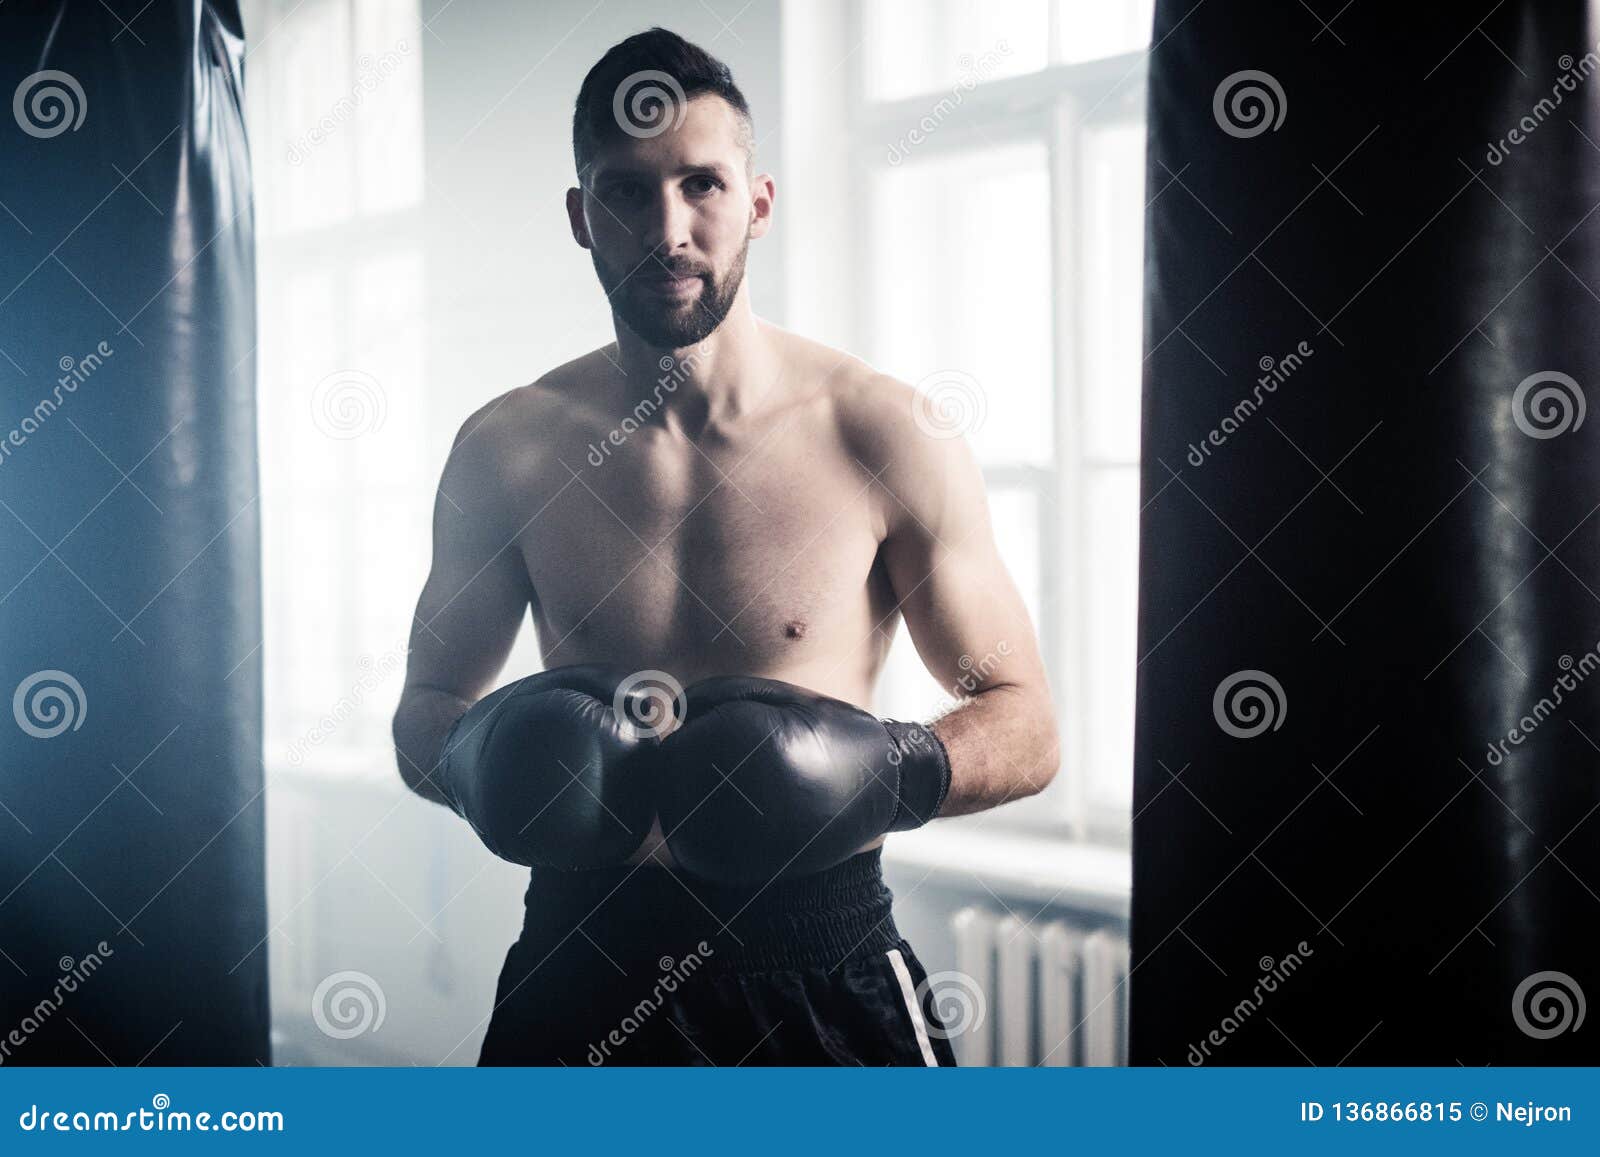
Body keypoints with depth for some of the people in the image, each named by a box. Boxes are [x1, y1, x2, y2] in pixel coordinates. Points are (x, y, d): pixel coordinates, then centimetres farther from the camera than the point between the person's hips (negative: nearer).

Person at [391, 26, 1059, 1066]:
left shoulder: (888, 437, -7)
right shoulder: (505, 450, -1)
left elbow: (1024, 722, -1)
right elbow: (425, 711, 11)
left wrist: (885, 775, -21)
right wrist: (481, 759, -13)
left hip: (821, 965, -1)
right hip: (585, 952, 2)